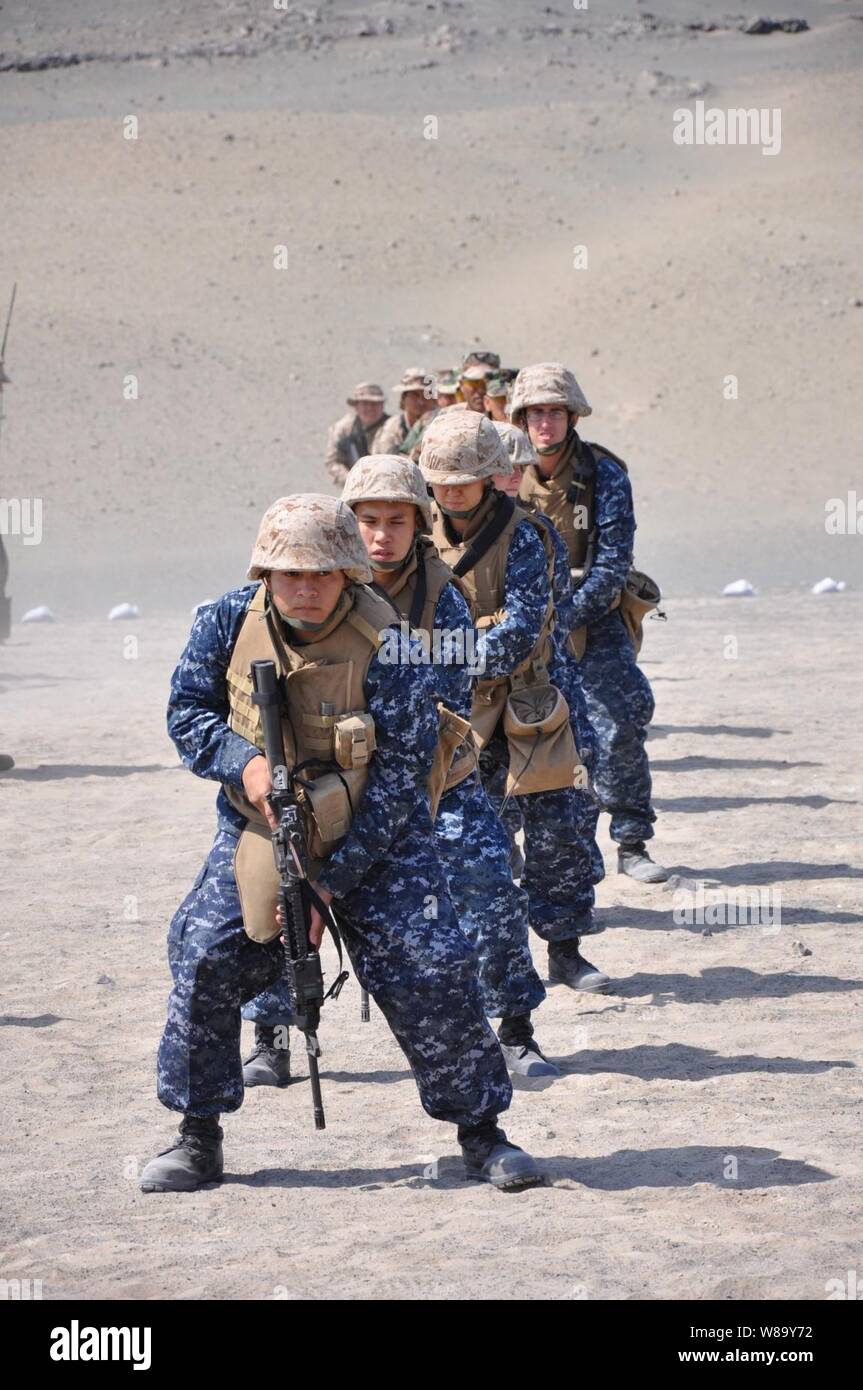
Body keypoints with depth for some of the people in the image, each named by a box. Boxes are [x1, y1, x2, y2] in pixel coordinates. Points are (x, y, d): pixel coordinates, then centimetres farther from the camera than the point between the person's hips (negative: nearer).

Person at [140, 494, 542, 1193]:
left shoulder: (388, 650, -22)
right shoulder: (228, 622, -11)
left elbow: (397, 785, -19)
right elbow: (188, 711, 1)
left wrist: (330, 884, -21)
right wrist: (242, 761, -21)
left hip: (376, 839, -3)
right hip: (259, 828, 3)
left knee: (434, 971, -11)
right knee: (205, 960, -8)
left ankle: (482, 1134, 6)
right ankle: (197, 1140, 7)